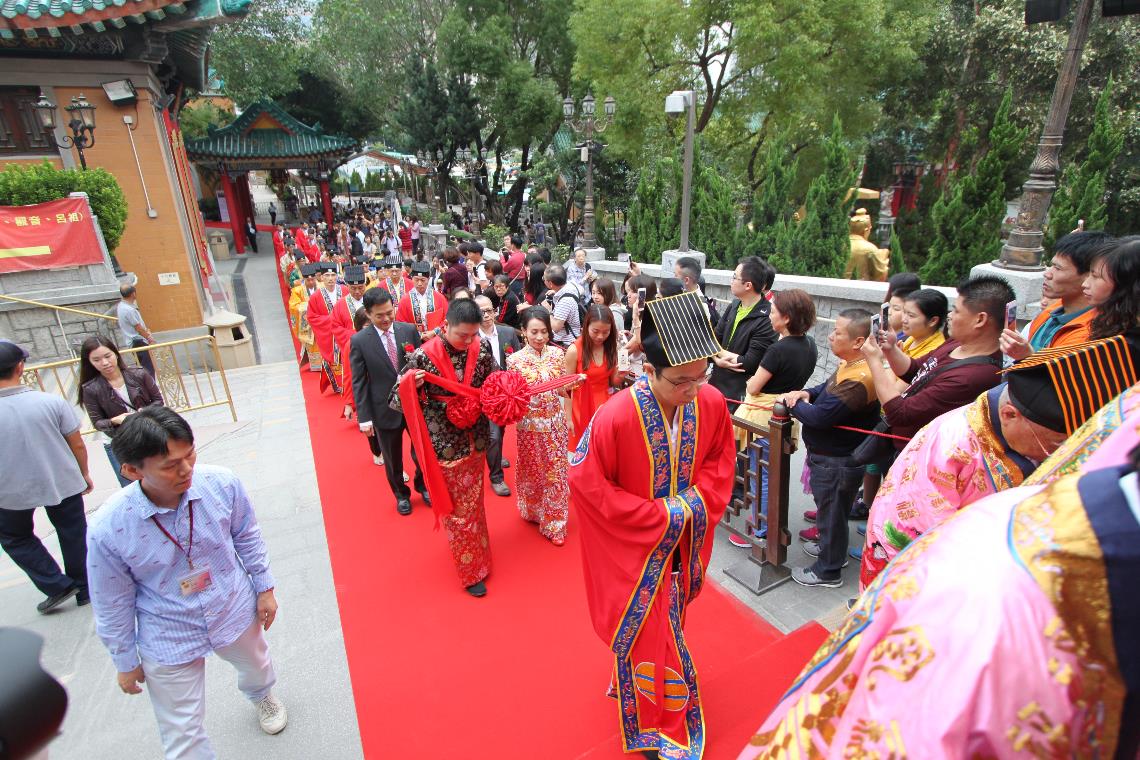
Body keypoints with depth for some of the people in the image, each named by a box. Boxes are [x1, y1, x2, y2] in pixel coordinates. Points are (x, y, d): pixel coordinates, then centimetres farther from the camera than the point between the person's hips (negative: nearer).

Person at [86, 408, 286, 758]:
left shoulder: (222, 483, -25)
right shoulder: (107, 529, -28)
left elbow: (247, 536, -5)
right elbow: (112, 606, -11)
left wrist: (264, 587, 2)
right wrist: (125, 663, 2)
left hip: (236, 611, 3)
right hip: (169, 644, -2)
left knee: (257, 666, 32)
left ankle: (262, 695, 68)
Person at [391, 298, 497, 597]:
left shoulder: (482, 348, -6)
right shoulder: (424, 357, -19)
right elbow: (398, 401, -14)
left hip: (474, 440, 4)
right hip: (444, 445, -4)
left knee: (474, 502, 22)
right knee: (457, 508, 9)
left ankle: (476, 556, 45)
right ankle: (471, 571, 28)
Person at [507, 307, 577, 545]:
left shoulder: (556, 353, -2)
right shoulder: (515, 359, -10)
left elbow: (562, 389, 4)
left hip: (555, 422, 2)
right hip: (530, 424, -2)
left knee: (556, 472, 10)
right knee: (532, 472, 15)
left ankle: (554, 522, 27)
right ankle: (534, 512, 38)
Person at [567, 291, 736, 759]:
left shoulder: (712, 404, -16)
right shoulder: (616, 417, -30)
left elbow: (720, 464, 0)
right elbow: (584, 479, -22)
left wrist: (693, 504, -17)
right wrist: (658, 515, -21)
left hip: (683, 541, 5)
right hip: (637, 548, -4)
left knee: (668, 625, 26)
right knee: (645, 633, 12)